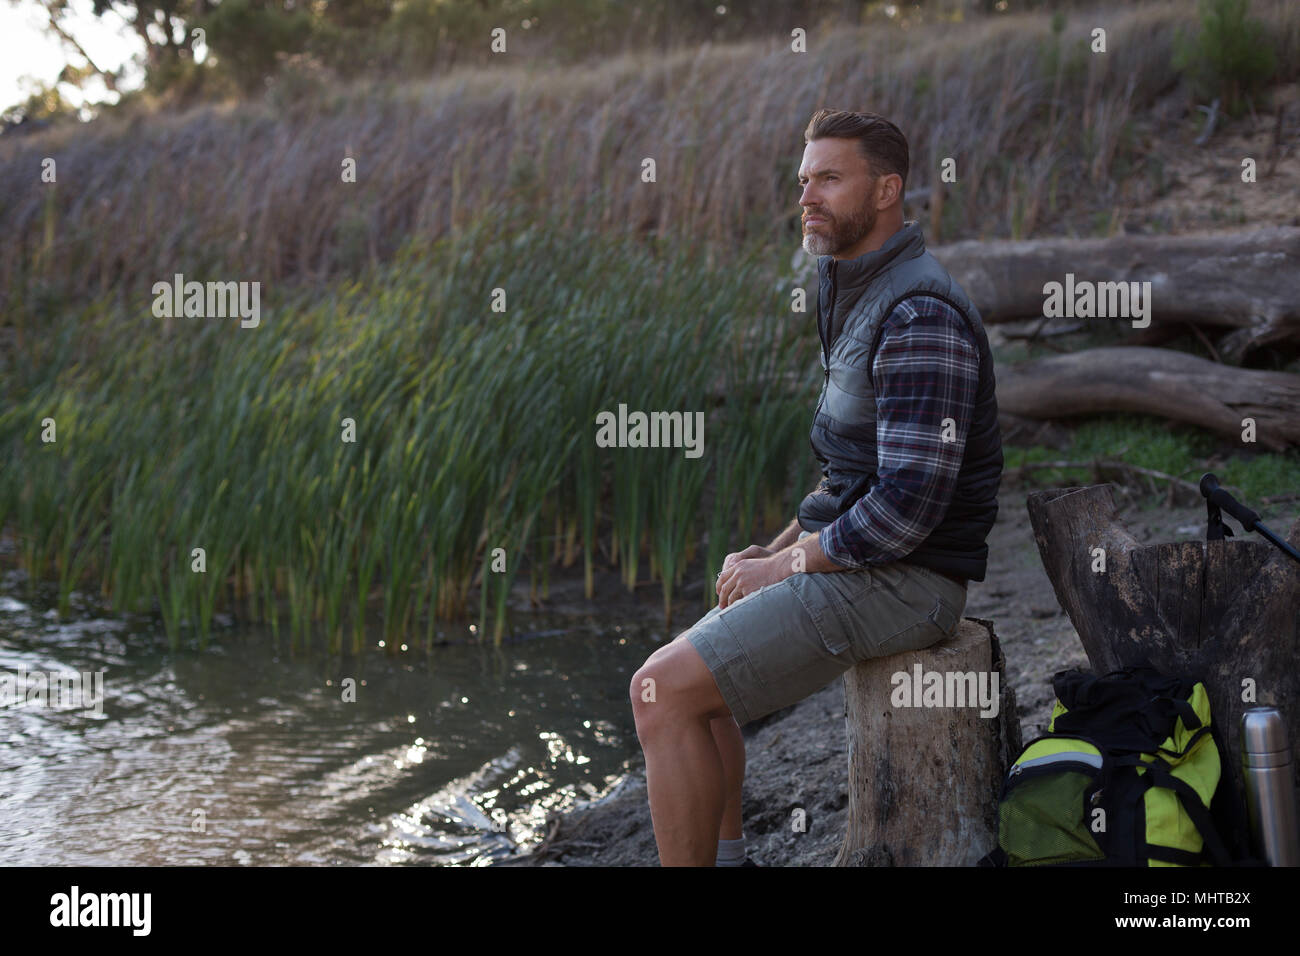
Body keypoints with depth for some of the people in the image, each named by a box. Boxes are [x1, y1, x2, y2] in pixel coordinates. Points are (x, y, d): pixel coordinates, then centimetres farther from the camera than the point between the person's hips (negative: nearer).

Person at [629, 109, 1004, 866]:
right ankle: (725, 857, 21)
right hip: (858, 567, 10)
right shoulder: (862, 301, 15)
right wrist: (778, 549, 8)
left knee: (664, 692, -16)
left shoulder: (919, 316, -19)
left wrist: (787, 567, -15)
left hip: (900, 582, -10)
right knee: (676, 676, 16)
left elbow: (910, 501, -25)